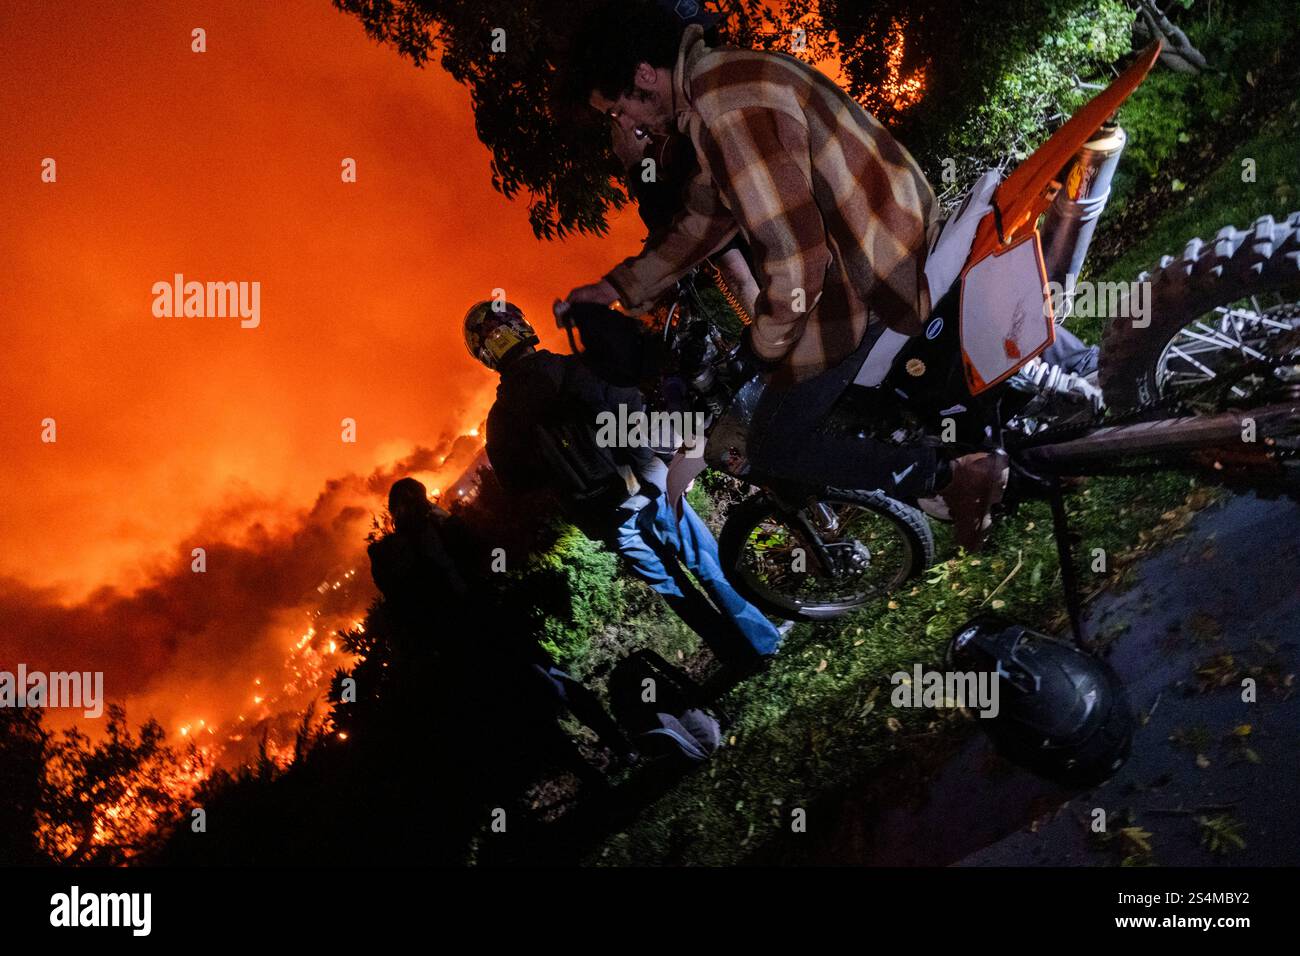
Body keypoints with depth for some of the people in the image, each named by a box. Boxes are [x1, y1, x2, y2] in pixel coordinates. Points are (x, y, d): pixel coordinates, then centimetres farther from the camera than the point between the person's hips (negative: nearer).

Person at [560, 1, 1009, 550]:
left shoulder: (731, 112, -25)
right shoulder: (721, 78, 10)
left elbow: (794, 262, -27)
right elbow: (705, 217, 22)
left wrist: (766, 345, -9)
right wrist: (619, 287, 23)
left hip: (870, 273, -10)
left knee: (776, 446, -1)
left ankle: (951, 475, -2)